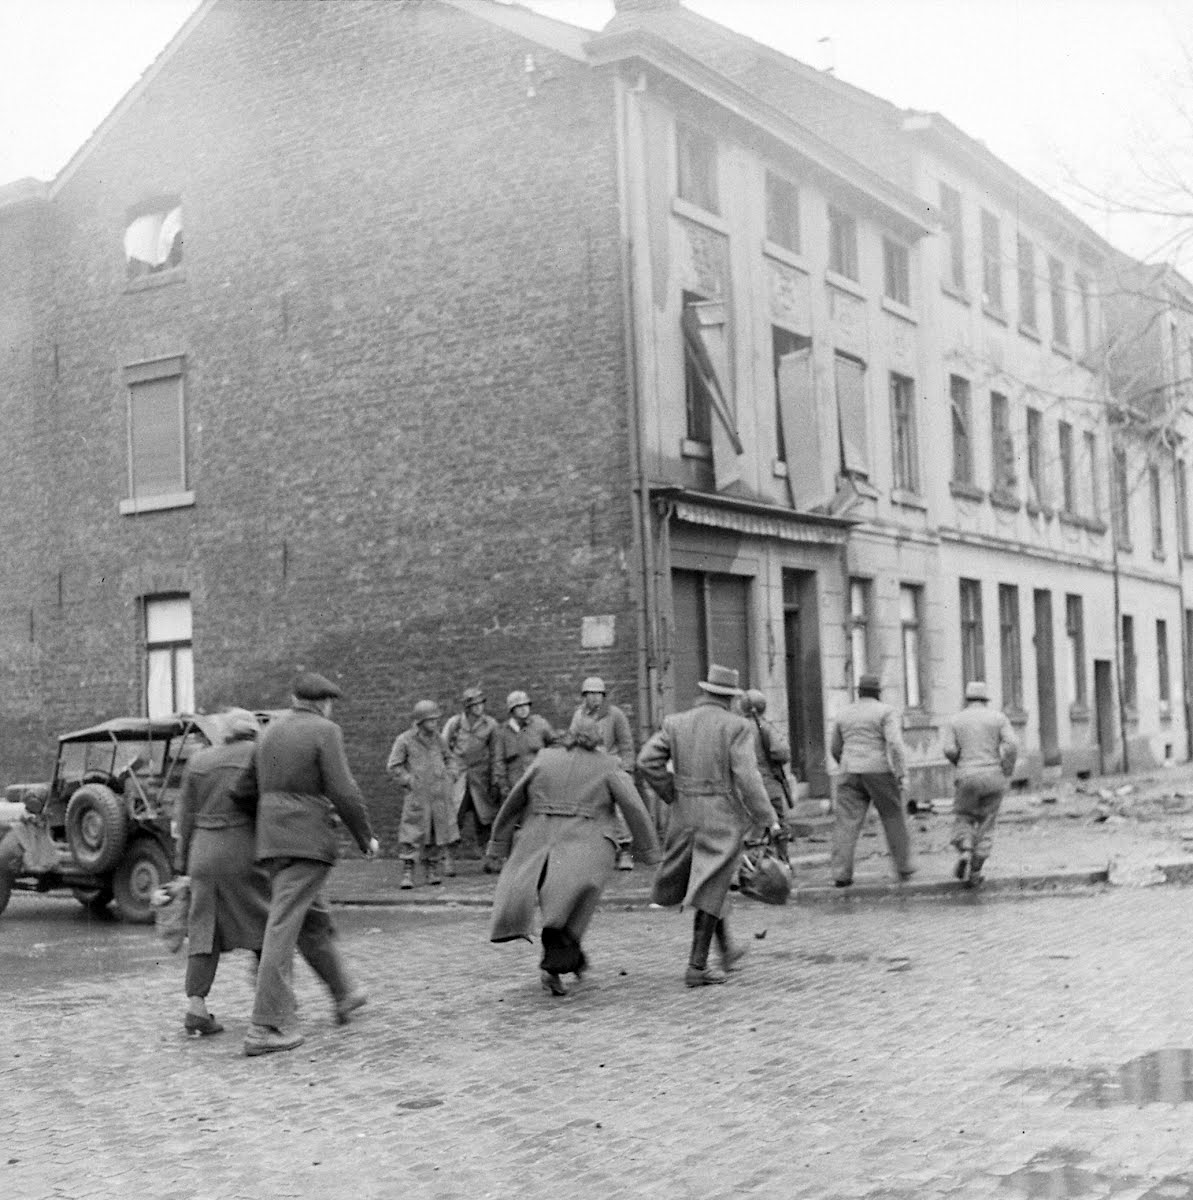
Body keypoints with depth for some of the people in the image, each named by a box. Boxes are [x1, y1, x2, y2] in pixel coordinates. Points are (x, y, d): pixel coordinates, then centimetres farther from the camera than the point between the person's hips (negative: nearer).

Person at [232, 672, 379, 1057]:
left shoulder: (271, 732, 14)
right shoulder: (325, 732, -7)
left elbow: (243, 793, 16)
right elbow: (344, 793, -13)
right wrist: (366, 837, 0)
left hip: (272, 840, 8)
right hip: (308, 841, -7)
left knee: (315, 919, 20)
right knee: (284, 927, -10)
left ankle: (343, 996, 34)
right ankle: (265, 1028, -11)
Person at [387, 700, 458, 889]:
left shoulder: (437, 739, 8)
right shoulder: (404, 740, -8)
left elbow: (446, 758, 26)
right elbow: (392, 767, -5)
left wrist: (447, 777, 14)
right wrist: (411, 781, -10)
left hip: (439, 795, 5)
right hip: (416, 795, -5)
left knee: (437, 831, 8)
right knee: (412, 833, -9)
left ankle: (432, 870, 18)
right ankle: (407, 873, -6)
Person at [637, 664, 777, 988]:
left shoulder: (676, 723, 4)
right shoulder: (737, 727, -9)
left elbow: (647, 761, -5)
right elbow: (746, 777, -17)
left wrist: (674, 796, 6)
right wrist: (767, 818, -10)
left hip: (686, 815, 5)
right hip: (724, 818, -4)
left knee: (713, 884, 22)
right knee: (710, 891, 1)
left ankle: (727, 950, 32)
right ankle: (697, 966, 2)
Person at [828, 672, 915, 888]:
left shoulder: (844, 714, 11)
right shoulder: (886, 712, -2)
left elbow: (835, 748, 19)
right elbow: (895, 743, -16)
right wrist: (903, 774, -15)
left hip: (851, 774, 3)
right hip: (880, 772, -3)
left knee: (846, 823, -2)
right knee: (893, 818, 13)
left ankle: (841, 873, -11)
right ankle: (904, 867, 21)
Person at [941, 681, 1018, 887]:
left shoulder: (954, 721, 5)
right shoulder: (998, 717, 4)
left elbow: (949, 749, -8)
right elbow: (1012, 746, -8)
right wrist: (1006, 775, 2)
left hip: (968, 778, 0)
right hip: (994, 777, 0)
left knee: (963, 819, 17)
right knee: (985, 825, 11)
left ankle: (965, 852, -11)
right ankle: (975, 871, 6)